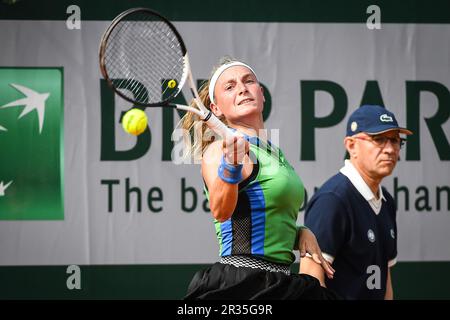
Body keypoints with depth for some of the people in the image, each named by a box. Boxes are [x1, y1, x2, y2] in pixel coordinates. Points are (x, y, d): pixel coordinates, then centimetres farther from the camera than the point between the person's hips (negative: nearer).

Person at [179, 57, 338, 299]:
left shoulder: (274, 152, 17)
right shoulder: (221, 148, -9)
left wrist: (301, 233, 6)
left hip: (282, 285, 8)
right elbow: (220, 211, -28)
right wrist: (231, 167, -46)